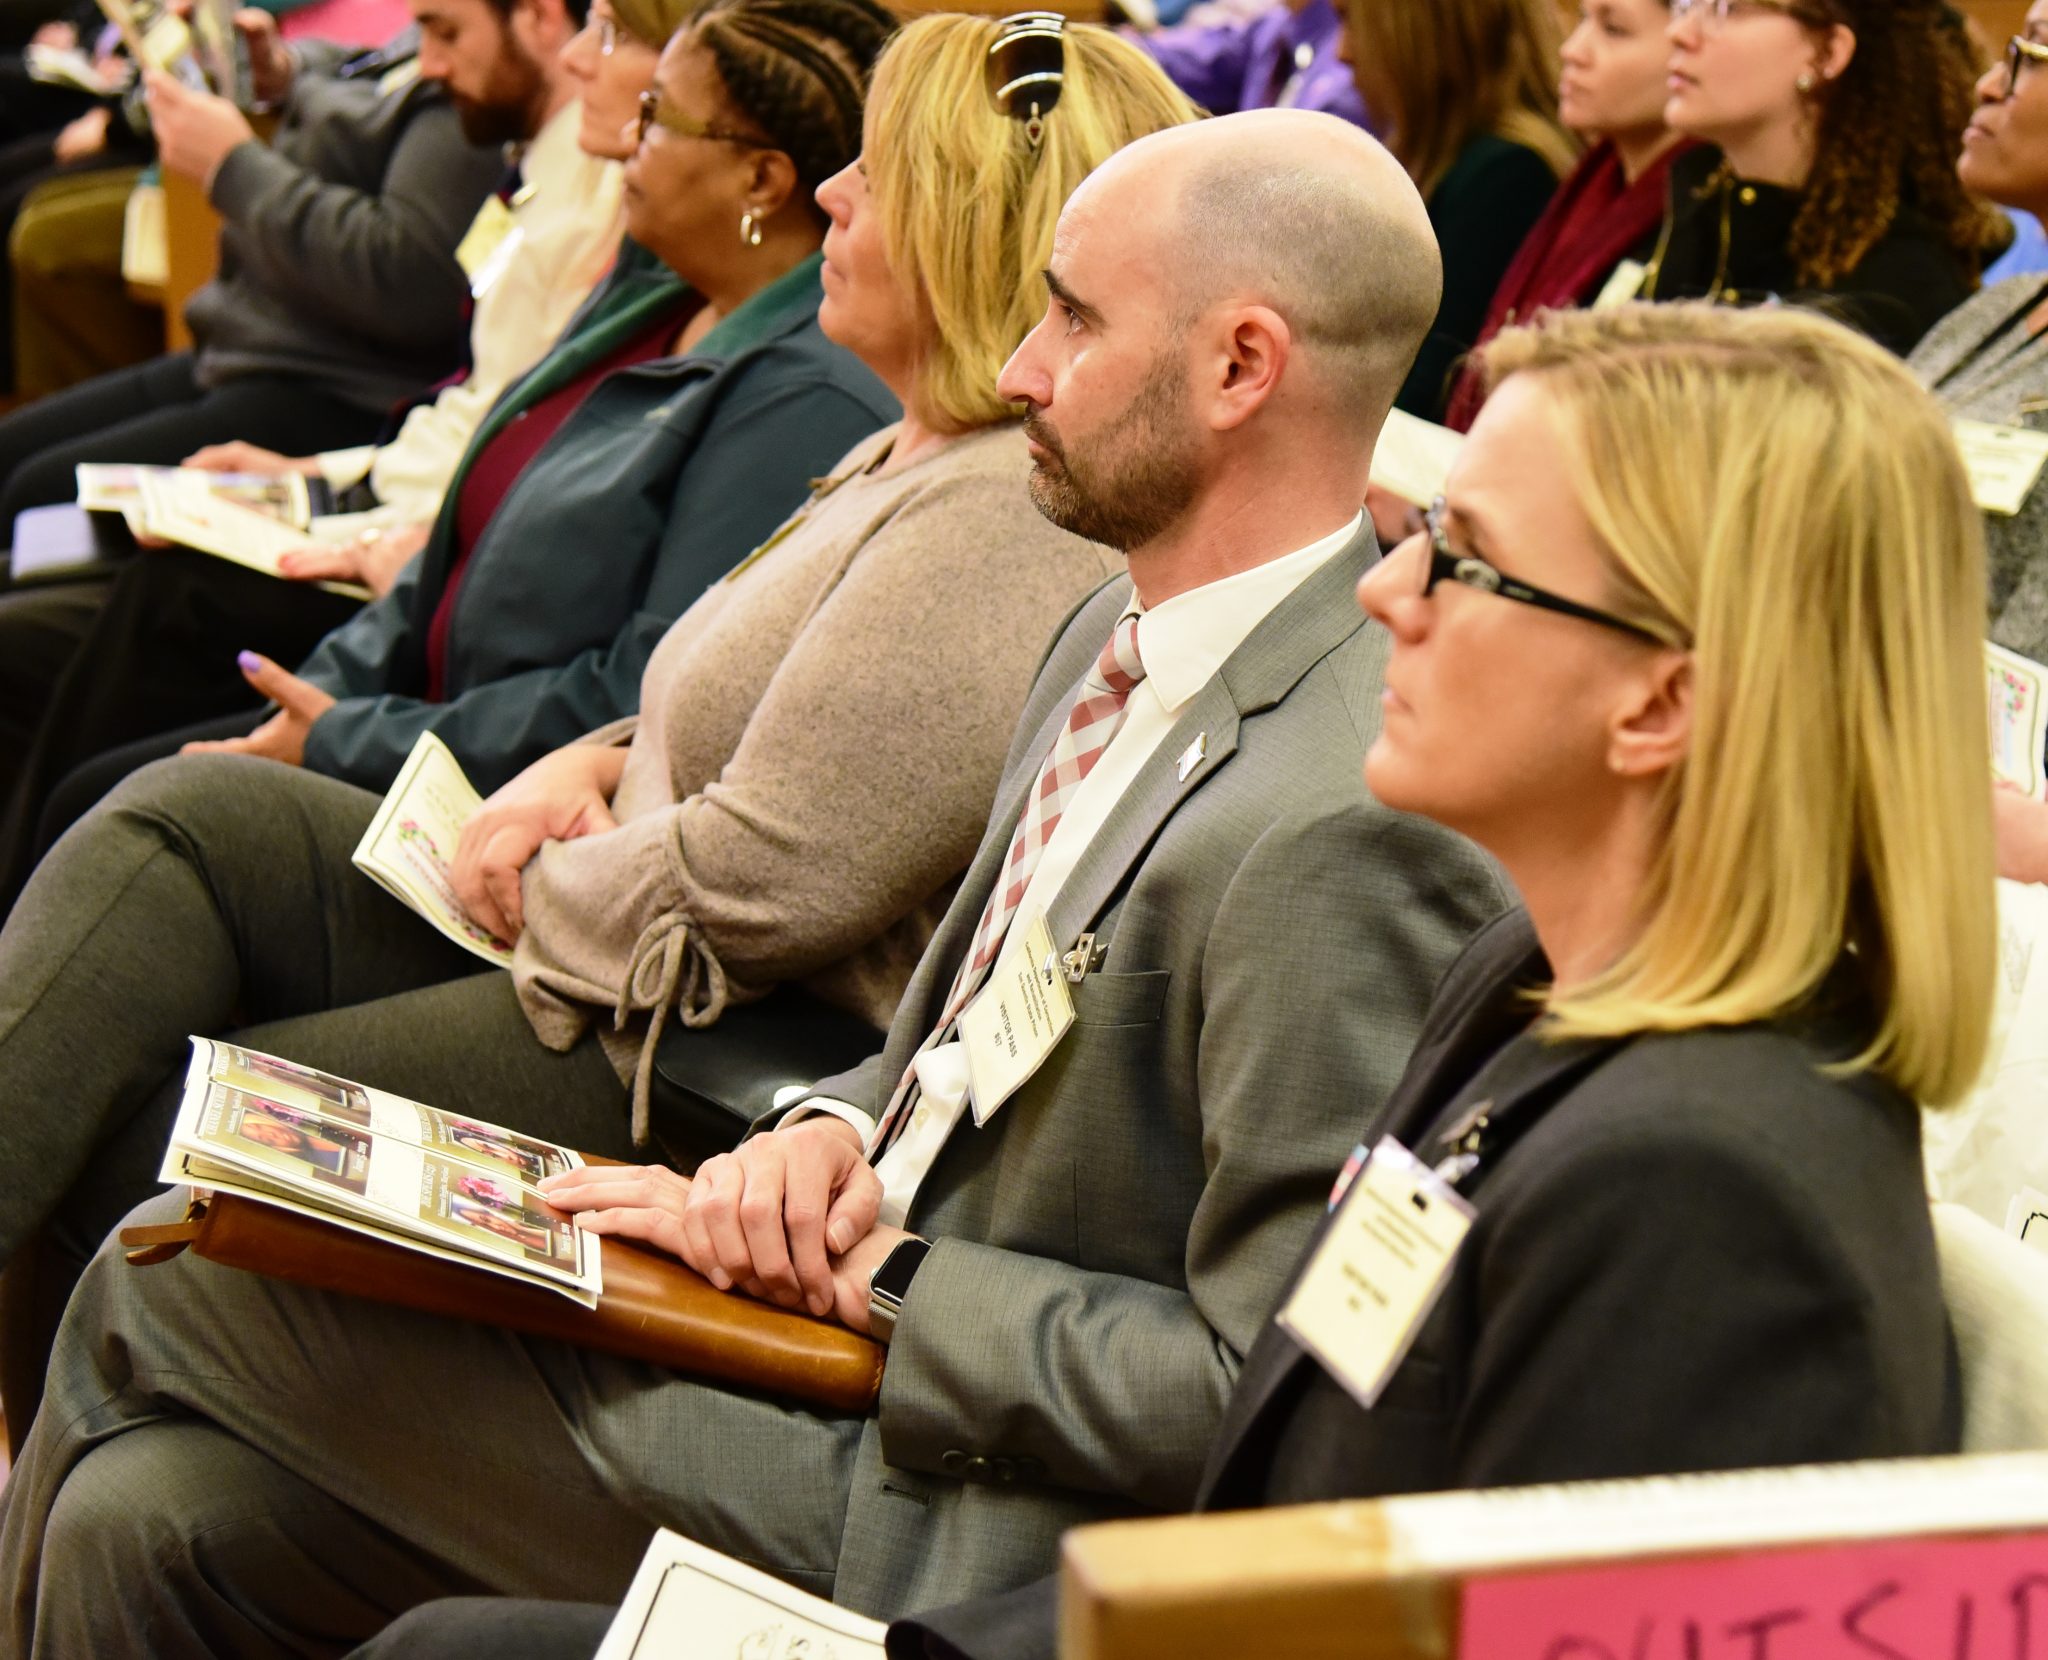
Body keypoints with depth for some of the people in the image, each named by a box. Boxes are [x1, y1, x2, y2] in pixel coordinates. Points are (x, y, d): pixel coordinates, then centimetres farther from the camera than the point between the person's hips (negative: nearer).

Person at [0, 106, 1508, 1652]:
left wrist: (882, 1275, -16)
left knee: (164, 1284, -5)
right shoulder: (1118, 639, 8)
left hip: (923, 1527, -9)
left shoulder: (1341, 829, -25)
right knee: (142, 1521, 0)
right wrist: (836, 1130, -2)